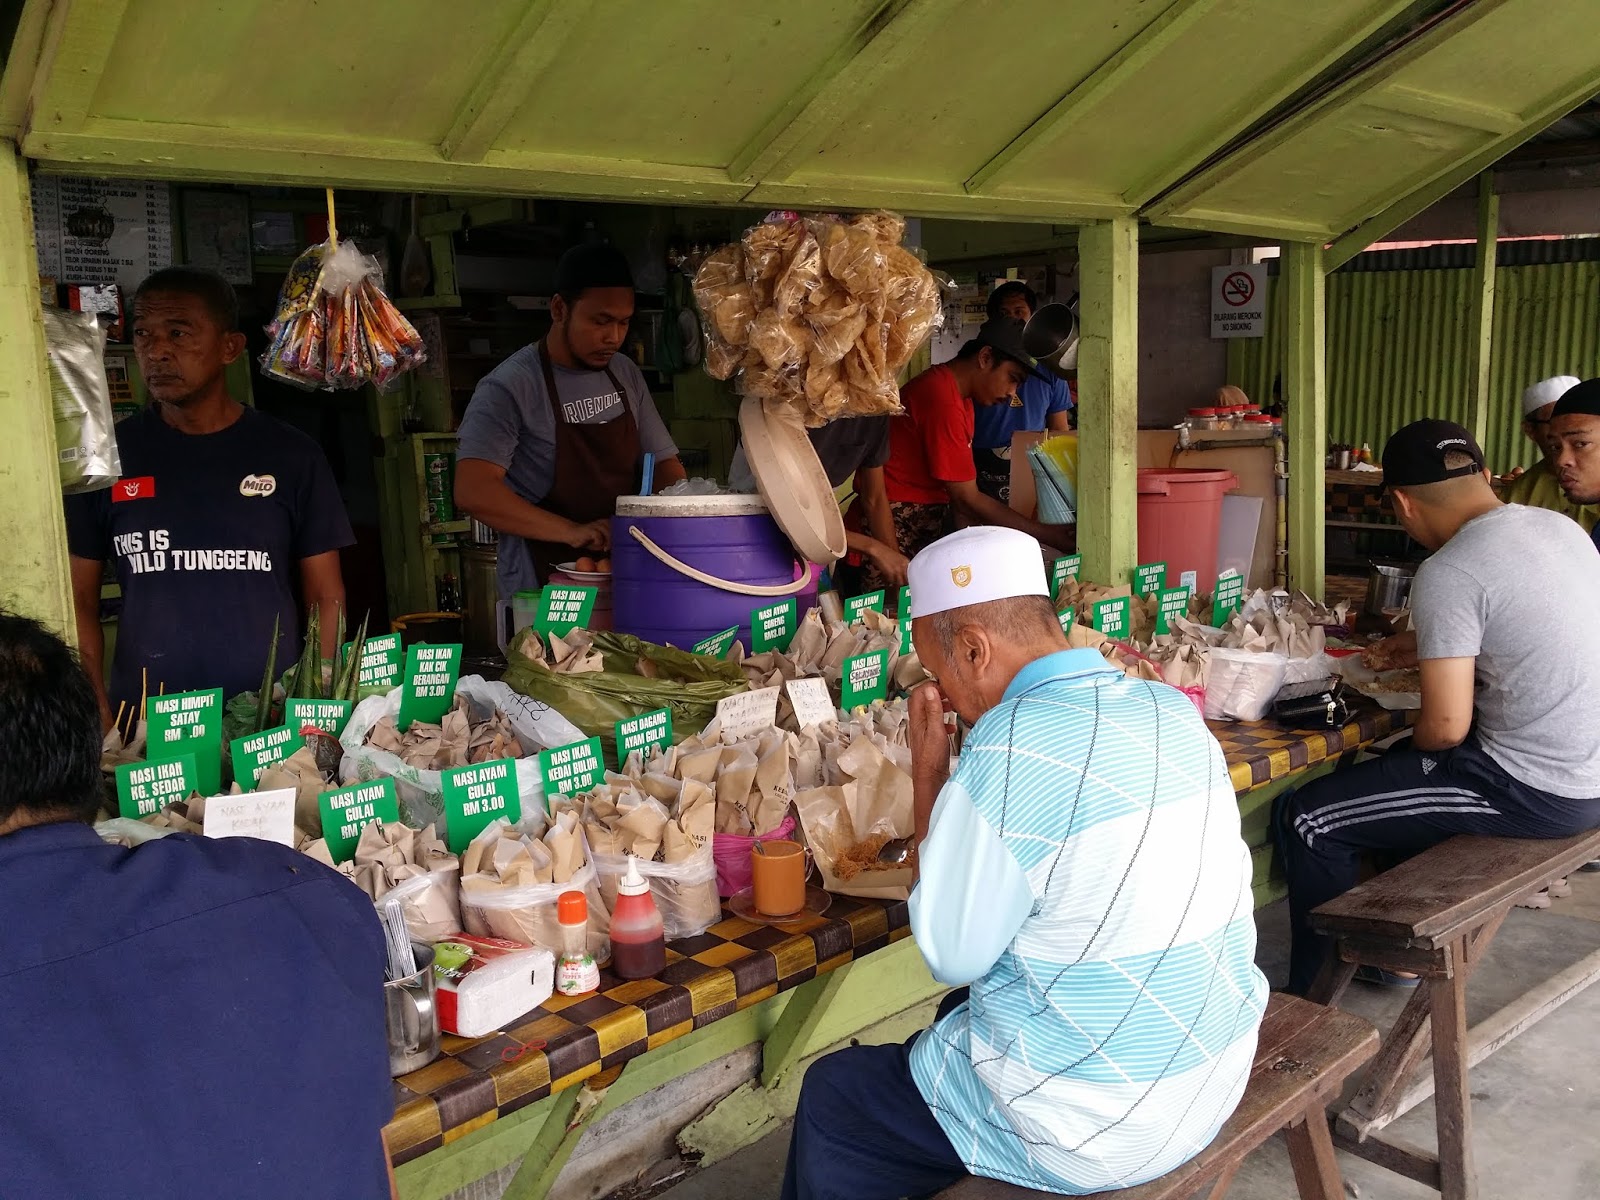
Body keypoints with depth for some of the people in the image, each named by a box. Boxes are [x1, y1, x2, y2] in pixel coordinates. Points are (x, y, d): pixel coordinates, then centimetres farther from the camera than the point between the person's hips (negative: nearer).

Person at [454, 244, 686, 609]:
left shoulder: (626, 374, 10)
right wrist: (571, 531, -28)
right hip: (545, 592, -5)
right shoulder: (509, 387, -11)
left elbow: (663, 462, 15)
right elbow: (473, 491, -20)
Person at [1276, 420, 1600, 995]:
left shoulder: (1447, 574, -21)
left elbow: (1445, 727, -22)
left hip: (1534, 791, -9)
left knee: (1307, 818, -4)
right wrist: (1428, 647, 26)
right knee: (1392, 768, 30)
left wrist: (1409, 746, 0)